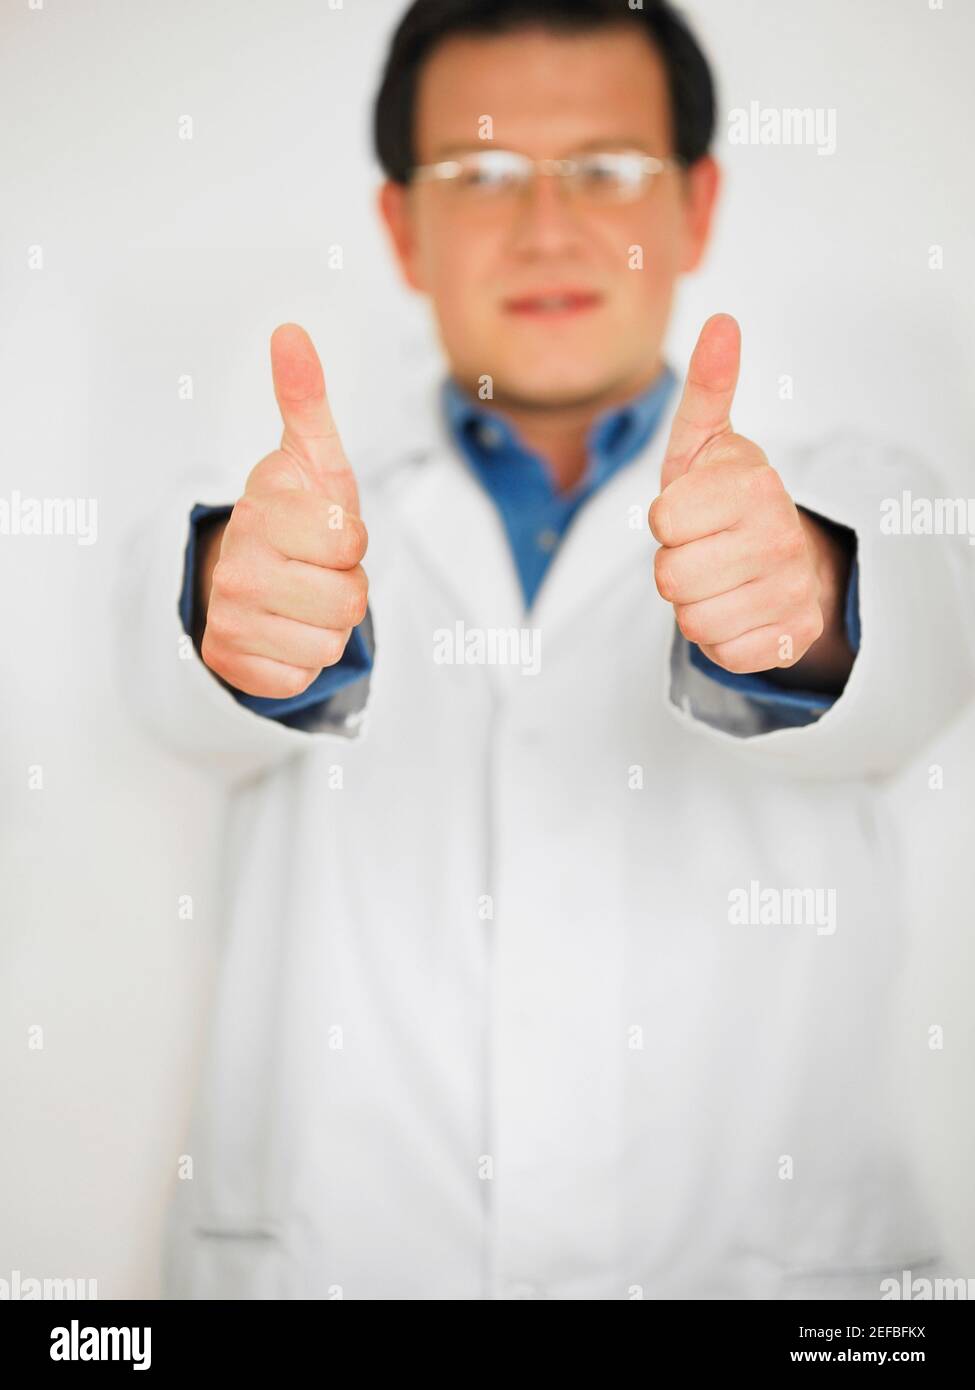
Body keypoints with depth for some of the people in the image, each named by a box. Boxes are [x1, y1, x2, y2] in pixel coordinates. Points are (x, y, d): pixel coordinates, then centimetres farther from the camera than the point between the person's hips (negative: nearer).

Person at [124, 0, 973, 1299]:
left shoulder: (844, 503, 9)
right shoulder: (284, 517, 10)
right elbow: (194, 692, -10)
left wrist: (805, 605, -31)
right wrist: (241, 611, -30)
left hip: (762, 1256, 0)